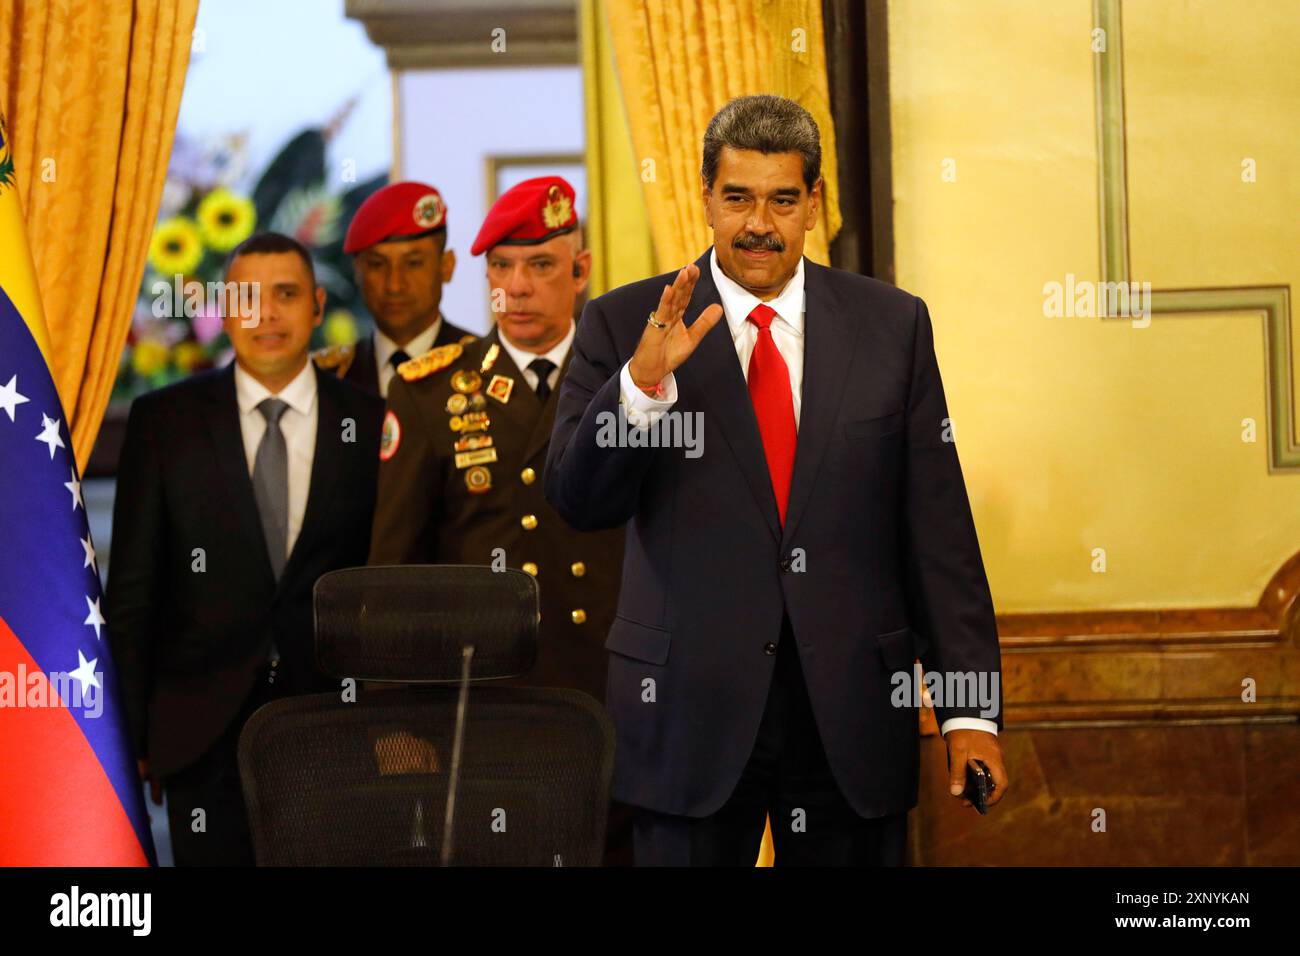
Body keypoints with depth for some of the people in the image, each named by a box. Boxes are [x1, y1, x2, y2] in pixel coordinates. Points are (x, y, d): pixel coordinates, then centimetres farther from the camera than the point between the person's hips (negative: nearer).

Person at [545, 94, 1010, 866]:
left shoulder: (891, 325, 5)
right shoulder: (626, 326, 2)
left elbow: (938, 531, 4)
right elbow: (578, 500, -6)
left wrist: (970, 708, 0)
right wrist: (643, 380, -23)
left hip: (853, 713, 1)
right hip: (691, 709, -1)